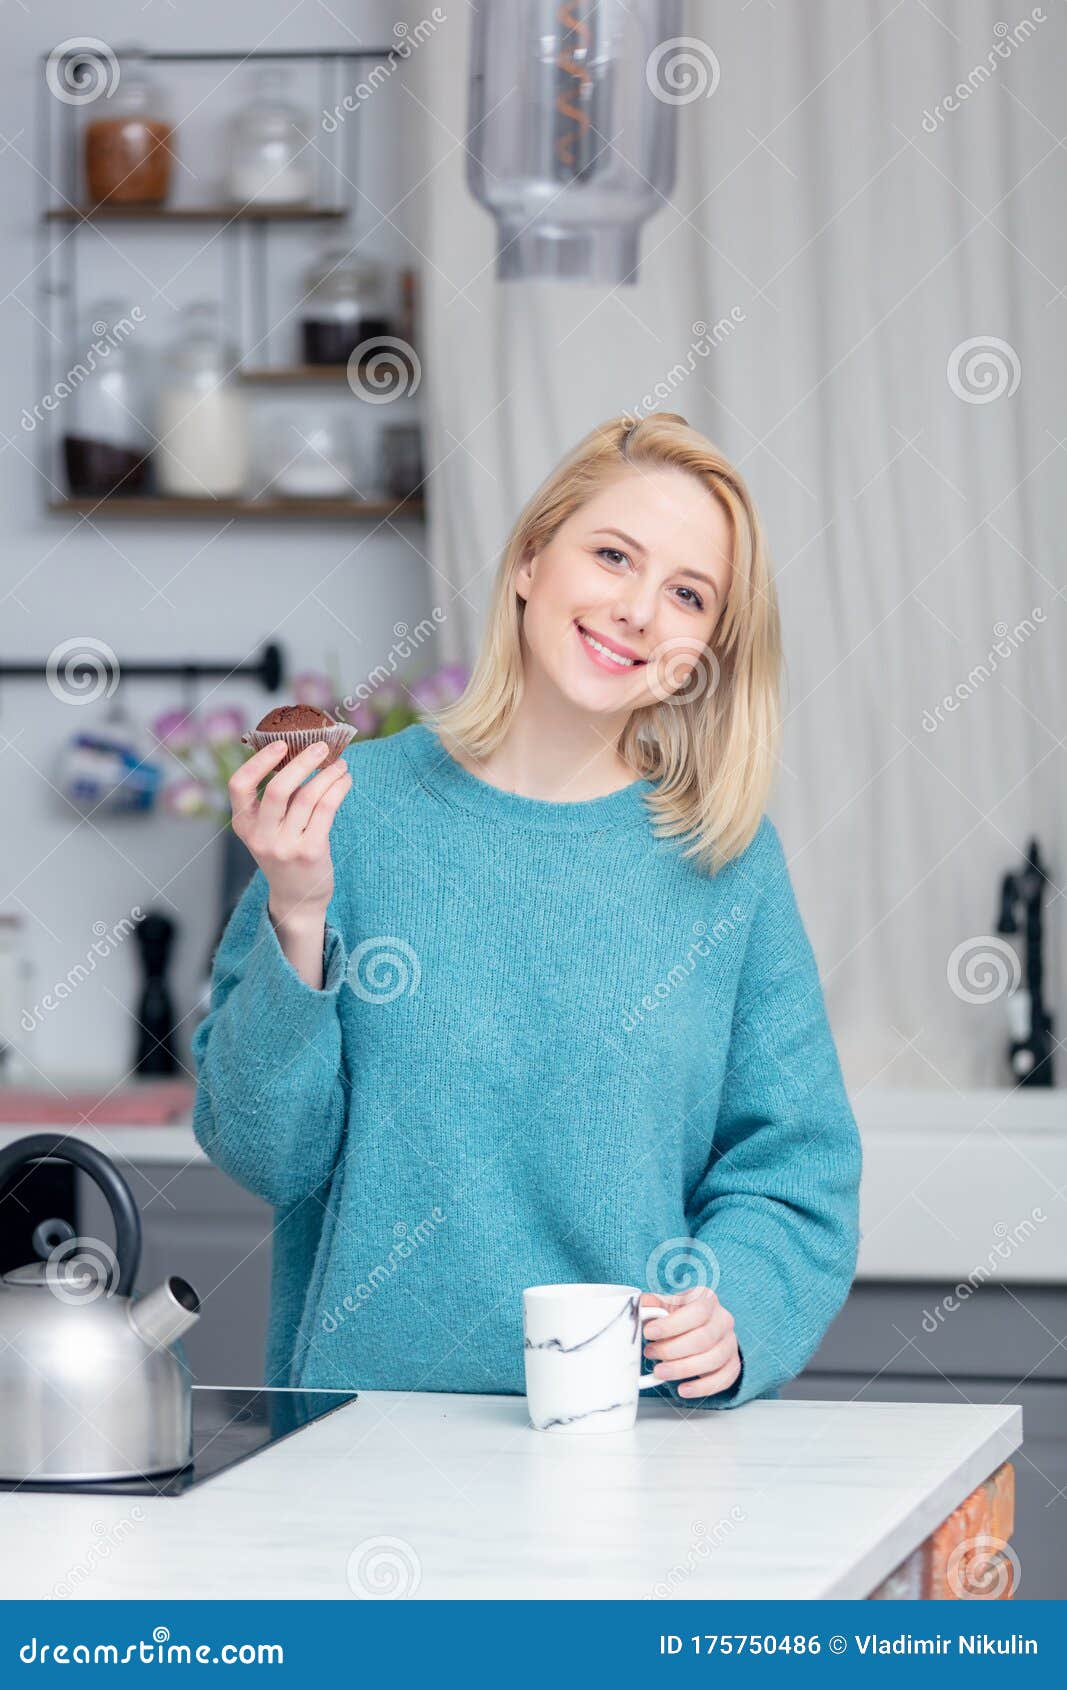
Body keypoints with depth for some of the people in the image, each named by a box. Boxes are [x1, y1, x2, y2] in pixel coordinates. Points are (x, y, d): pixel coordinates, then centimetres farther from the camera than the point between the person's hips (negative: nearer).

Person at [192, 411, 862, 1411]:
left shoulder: (729, 859, 6)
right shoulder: (355, 810, 2)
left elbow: (792, 1165, 10)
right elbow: (266, 1150, 3)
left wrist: (732, 1312, -8)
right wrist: (296, 920, -10)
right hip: (369, 1409, -1)